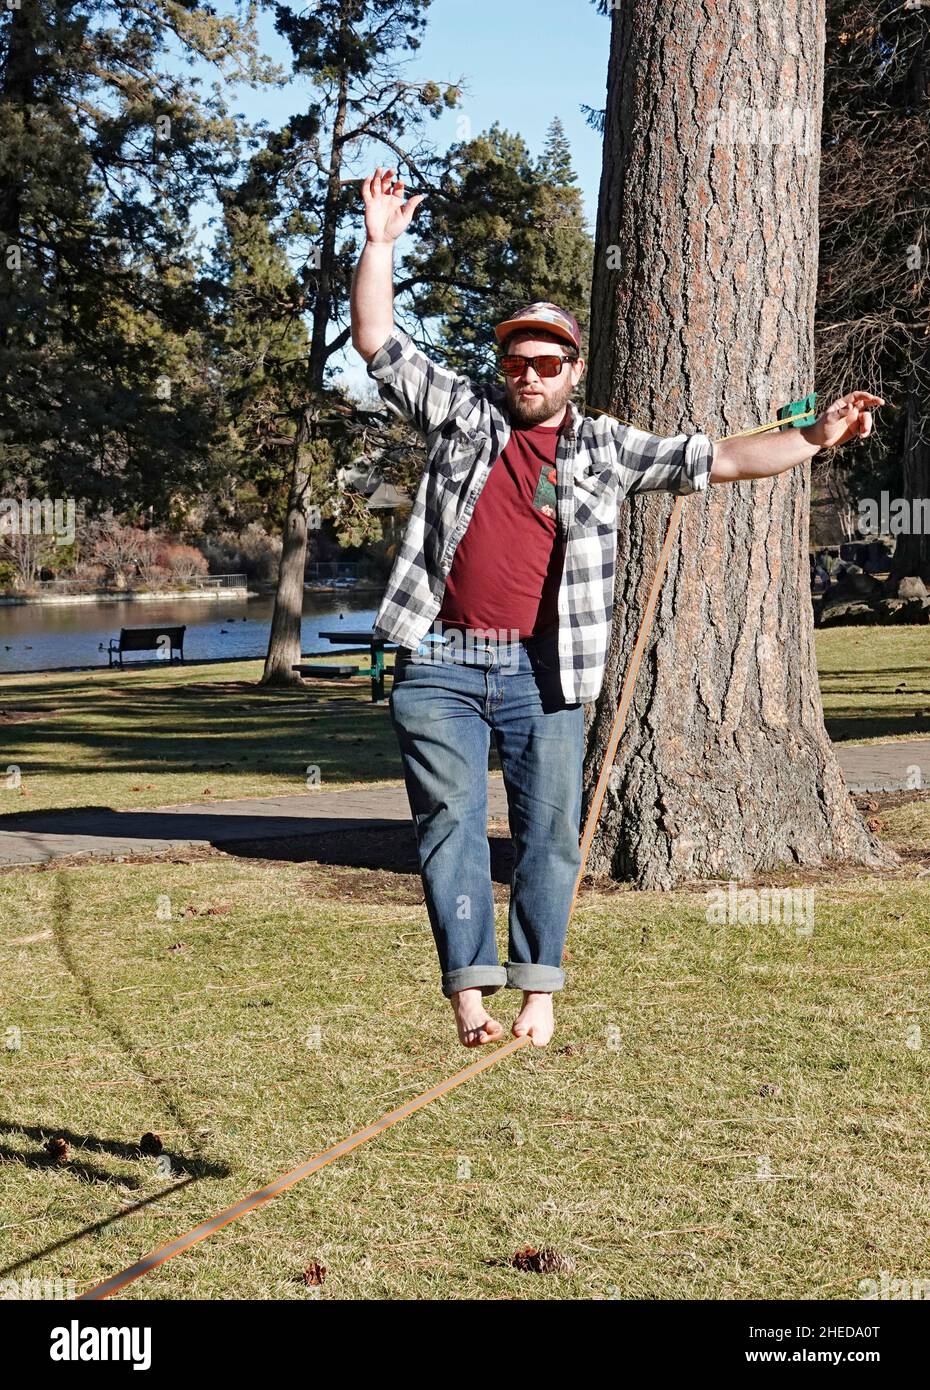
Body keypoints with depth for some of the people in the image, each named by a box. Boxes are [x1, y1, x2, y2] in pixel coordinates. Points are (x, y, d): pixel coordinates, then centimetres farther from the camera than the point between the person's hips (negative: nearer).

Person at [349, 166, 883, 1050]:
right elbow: (377, 341, 6)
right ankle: (471, 988, -1)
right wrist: (381, 243, -2)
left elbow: (716, 461, 9)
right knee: (450, 819, -4)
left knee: (549, 828, 2)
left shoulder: (606, 450, 10)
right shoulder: (461, 413, 10)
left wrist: (814, 440, 1)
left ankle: (538, 985, 13)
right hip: (441, 664, -1)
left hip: (545, 672, 1)